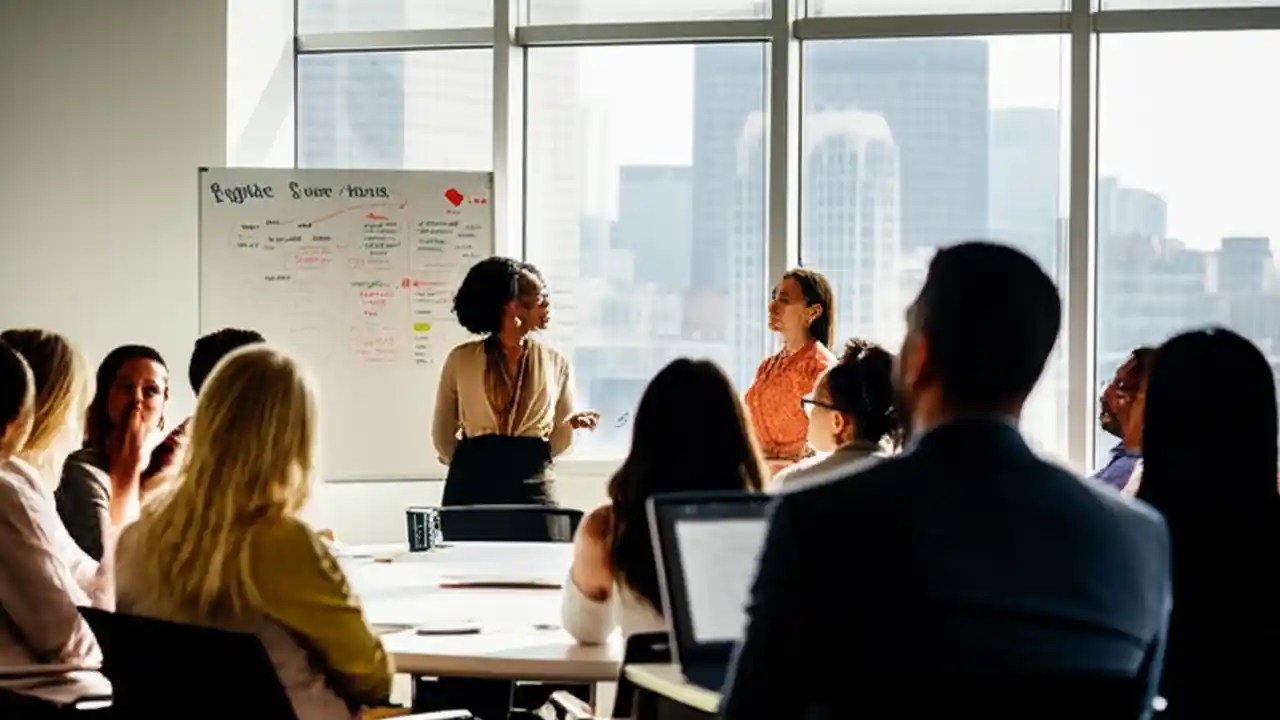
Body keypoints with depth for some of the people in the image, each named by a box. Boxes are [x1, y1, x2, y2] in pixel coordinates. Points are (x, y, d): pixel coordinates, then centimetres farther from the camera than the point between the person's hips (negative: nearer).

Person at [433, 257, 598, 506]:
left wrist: (572, 426, -10)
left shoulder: (555, 363, 9)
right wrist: (470, 464, 4)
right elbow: (443, 433, 13)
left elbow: (557, 442, 9)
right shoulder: (461, 359, 6)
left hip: (533, 486, 1)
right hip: (473, 486, -1)